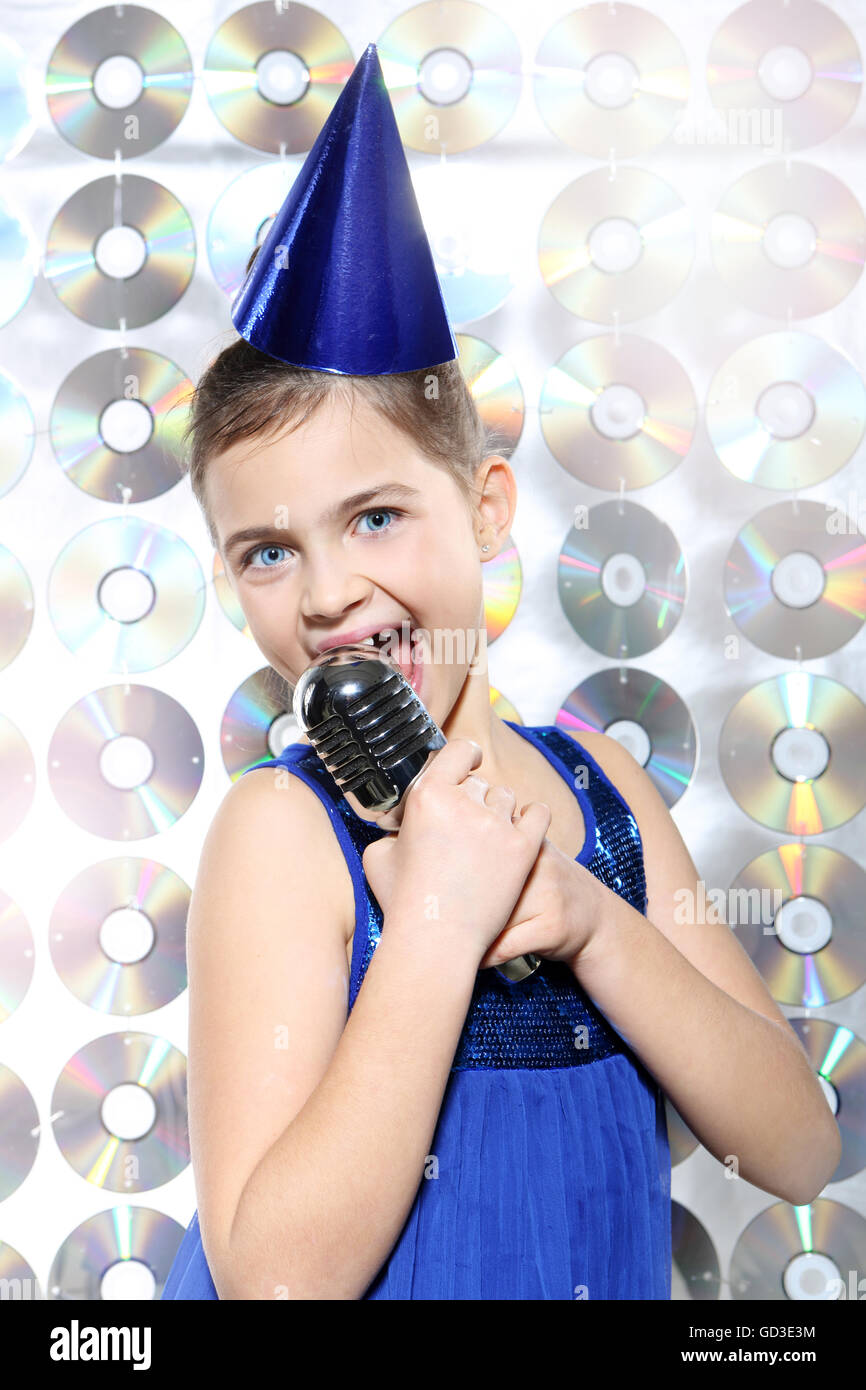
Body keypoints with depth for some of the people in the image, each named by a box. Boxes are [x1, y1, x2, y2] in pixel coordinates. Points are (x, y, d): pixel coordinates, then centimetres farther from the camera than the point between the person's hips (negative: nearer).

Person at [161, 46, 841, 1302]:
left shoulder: (601, 785, -9)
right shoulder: (281, 827, -20)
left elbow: (797, 1151, -10)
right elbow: (277, 1276, -26)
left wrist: (593, 921, -23)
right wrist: (436, 920, -30)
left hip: (609, 1282, 4)